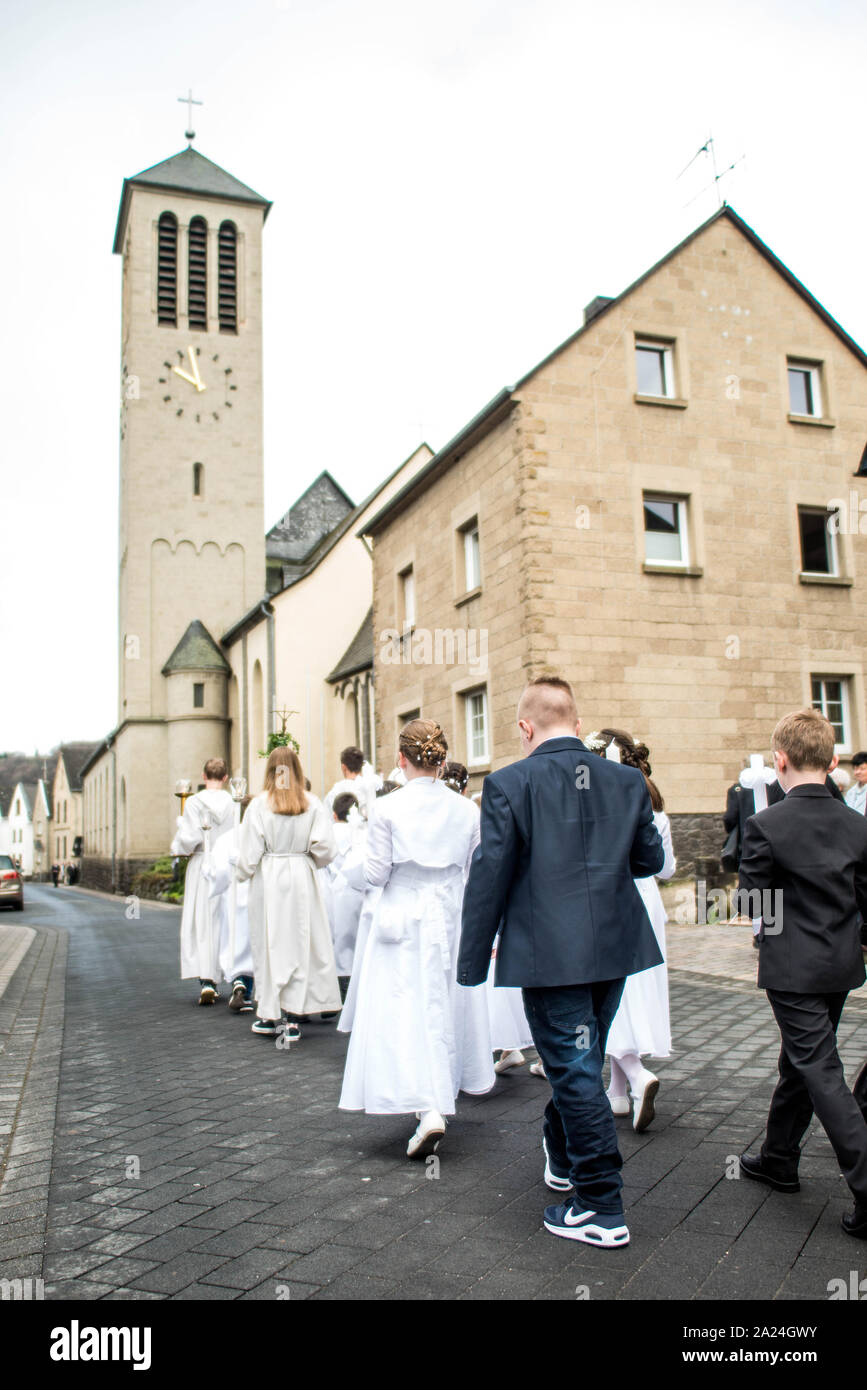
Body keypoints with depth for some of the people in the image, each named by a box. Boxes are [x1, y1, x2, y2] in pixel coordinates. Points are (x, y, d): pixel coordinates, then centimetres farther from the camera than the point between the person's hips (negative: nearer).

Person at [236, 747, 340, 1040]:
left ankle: (270, 1016, 17)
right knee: (300, 944, 7)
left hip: (268, 879, -1)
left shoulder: (259, 804, -7)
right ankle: (294, 1020, 10)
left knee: (269, 942, 9)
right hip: (302, 877, 1)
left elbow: (250, 852, -5)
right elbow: (325, 847, -7)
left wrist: (242, 875, 13)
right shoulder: (312, 804, -4)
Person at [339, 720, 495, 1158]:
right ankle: (441, 1099, 32)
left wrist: (369, 861, 11)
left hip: (402, 922, -4)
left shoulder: (386, 808, -11)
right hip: (450, 921, 4)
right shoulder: (466, 810, -1)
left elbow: (376, 874, -8)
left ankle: (429, 1110, -15)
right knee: (444, 1008, 18)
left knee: (403, 1013, -1)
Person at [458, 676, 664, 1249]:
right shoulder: (628, 781, 1)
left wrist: (474, 960, -3)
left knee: (577, 1072, 5)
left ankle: (603, 1208, 14)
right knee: (583, 1065, 23)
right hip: (615, 948, 6)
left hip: (551, 953, -5)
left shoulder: (510, 784, -12)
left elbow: (489, 877, -11)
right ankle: (563, 1158, 44)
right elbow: (651, 859, 9)